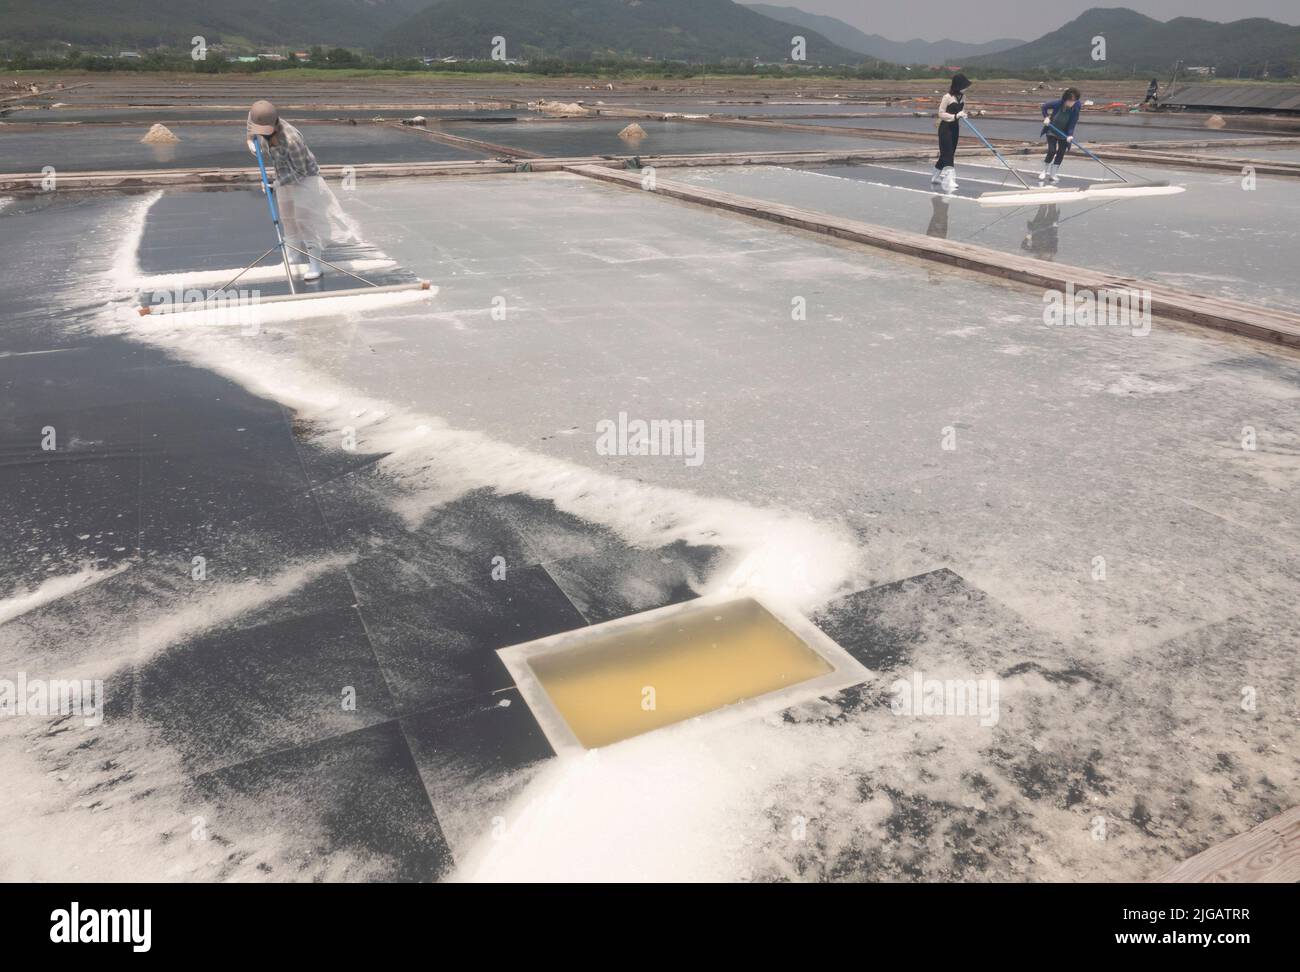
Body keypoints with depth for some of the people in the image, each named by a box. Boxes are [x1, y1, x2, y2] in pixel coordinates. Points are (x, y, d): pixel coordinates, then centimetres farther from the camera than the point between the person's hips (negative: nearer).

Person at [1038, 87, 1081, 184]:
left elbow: (1073, 122, -21)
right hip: (1052, 131, -2)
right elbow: (1044, 106, -7)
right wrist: (1046, 117, -20)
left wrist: (1070, 135, -34)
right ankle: (1044, 172, 9)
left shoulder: (1076, 107, -21)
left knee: (1061, 153, 3)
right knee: (1052, 151, -12)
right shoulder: (1058, 103, -25)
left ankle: (1053, 174, 15)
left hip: (1064, 133, 2)